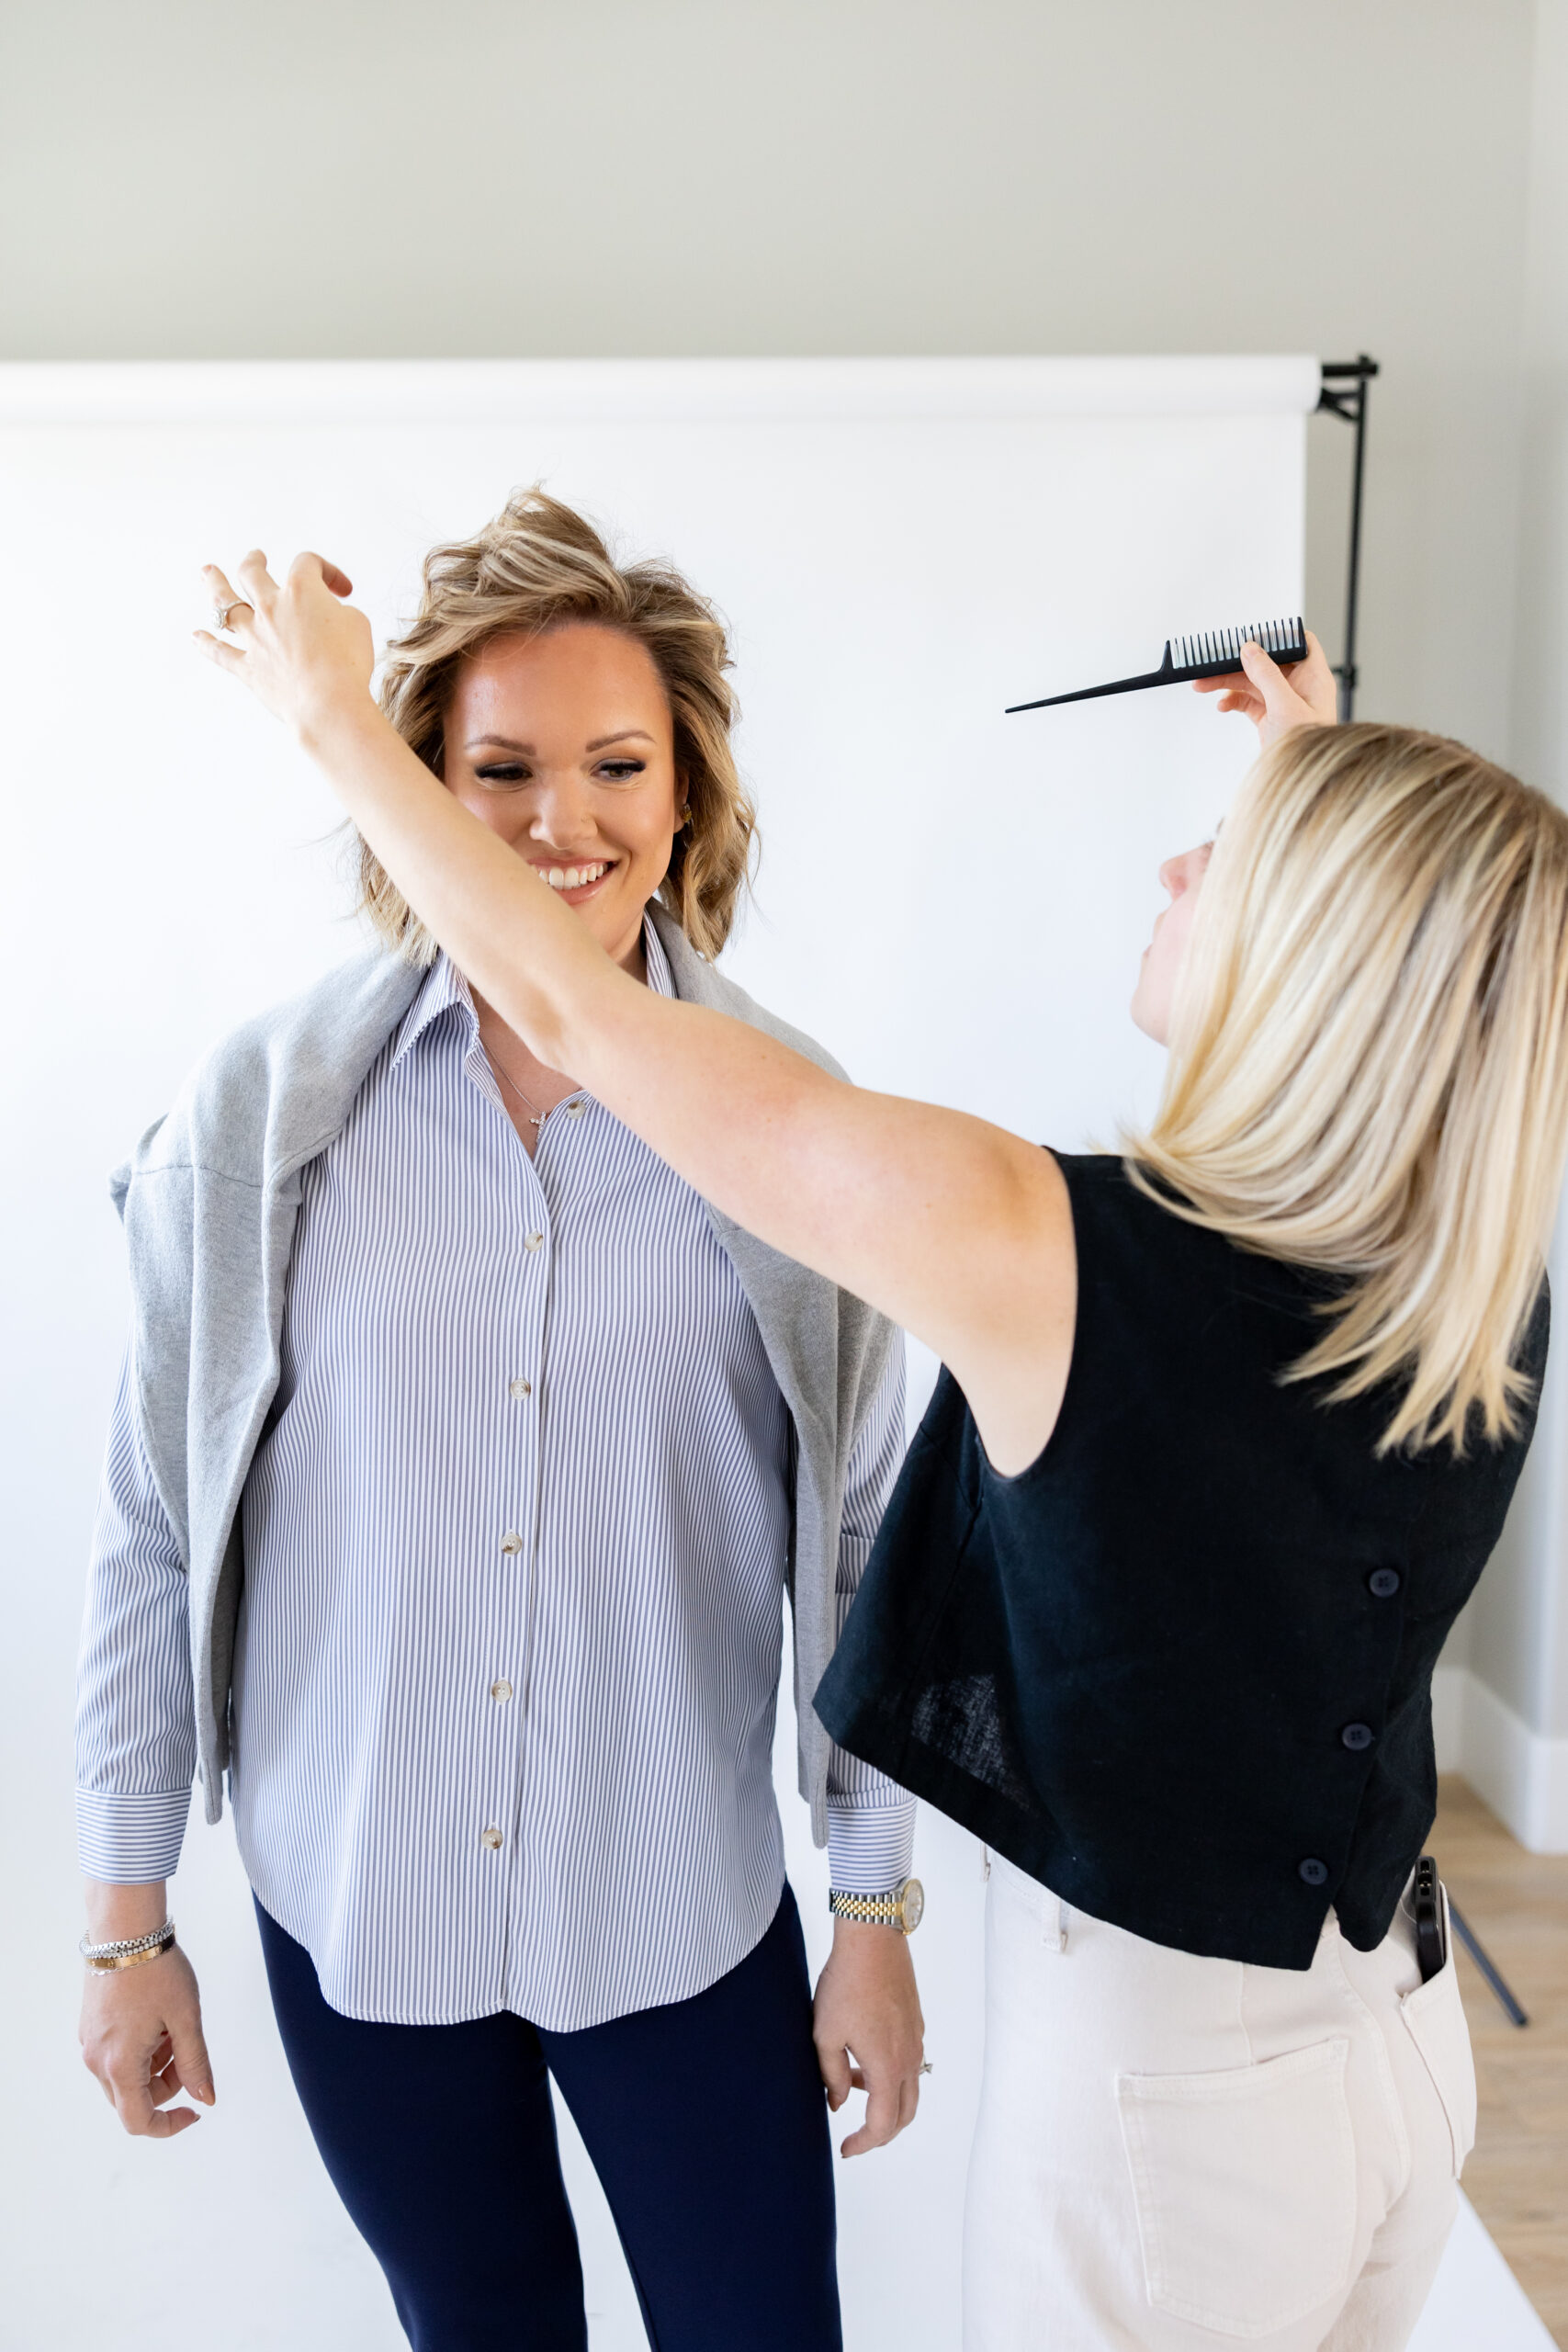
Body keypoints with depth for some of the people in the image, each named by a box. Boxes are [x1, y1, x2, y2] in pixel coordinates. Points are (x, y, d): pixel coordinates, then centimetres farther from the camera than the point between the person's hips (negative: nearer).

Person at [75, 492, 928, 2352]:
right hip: (351, 1912, 1)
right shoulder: (263, 1113, -9)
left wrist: (879, 1911, 1)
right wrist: (125, 1917, 2)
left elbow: (857, 1534, -3)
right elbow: (155, 1531, -2)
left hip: (687, 1915, 0)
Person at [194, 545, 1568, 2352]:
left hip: (1155, 2087, -6)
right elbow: (1392, 994, 15)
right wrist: (1311, 790, 18)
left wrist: (329, 710, -9)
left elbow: (571, 1006, -21)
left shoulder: (1046, 1260, -30)